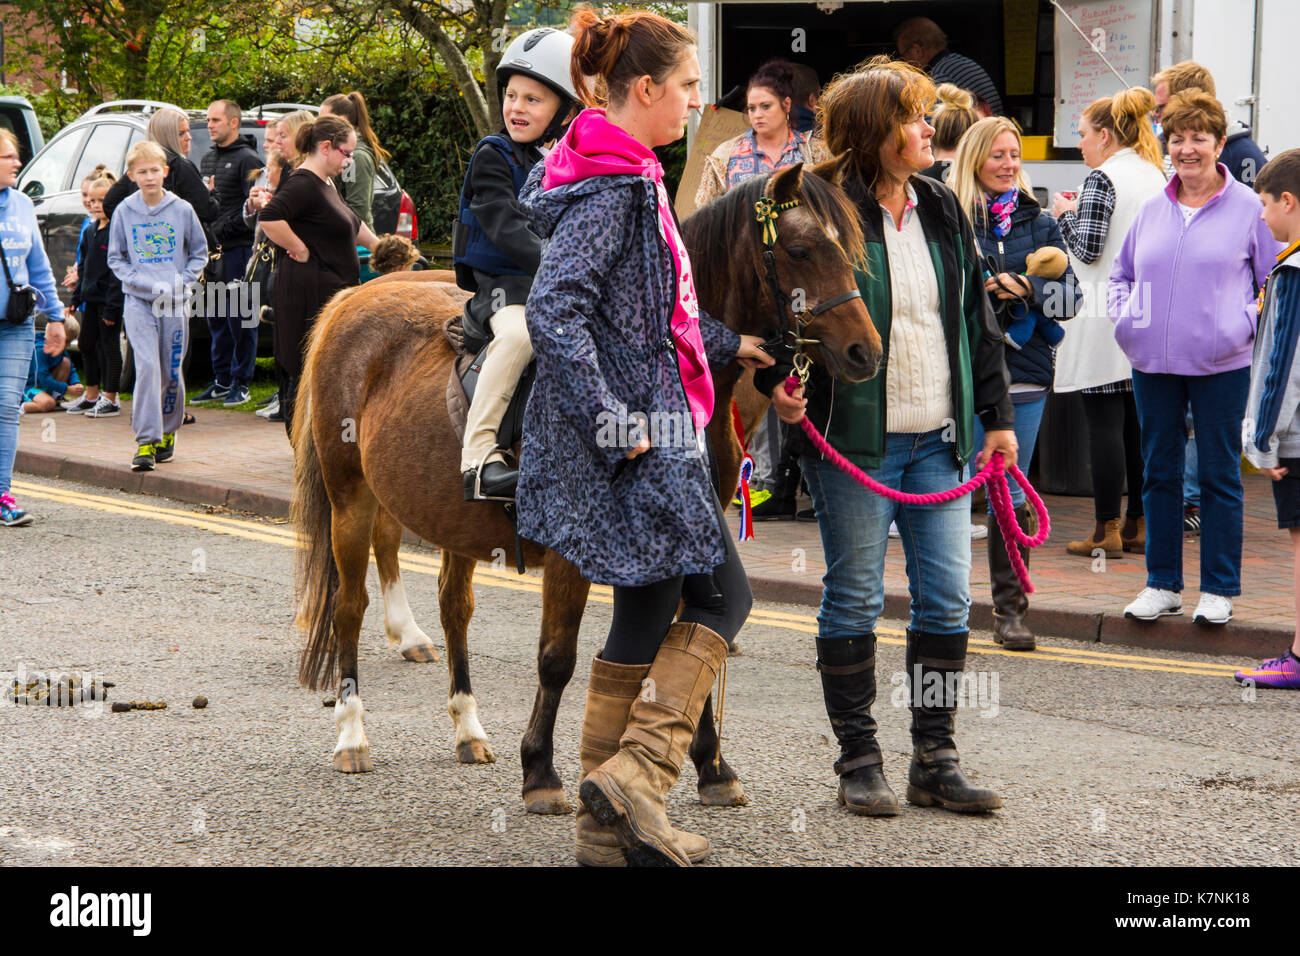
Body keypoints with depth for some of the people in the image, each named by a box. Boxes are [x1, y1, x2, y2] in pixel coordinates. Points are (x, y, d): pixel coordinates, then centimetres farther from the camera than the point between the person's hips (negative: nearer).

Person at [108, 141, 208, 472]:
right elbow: (115, 258, 9)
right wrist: (137, 280, -8)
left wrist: (183, 280, -5)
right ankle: (146, 440, -14)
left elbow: (199, 252, 10)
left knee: (172, 371, 5)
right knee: (147, 366, -13)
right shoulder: (124, 212, 2)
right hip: (138, 300, -1)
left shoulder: (182, 210, 2)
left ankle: (168, 432, 24)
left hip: (175, 301, 1)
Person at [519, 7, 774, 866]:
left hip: (643, 426, 10)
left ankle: (611, 826, 14)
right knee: (721, 594, -6)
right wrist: (609, 422, -24)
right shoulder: (610, 187, -16)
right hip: (631, 434, -10)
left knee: (648, 612, 11)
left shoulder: (632, 179, 16)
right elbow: (554, 310, -25)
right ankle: (636, 777, -10)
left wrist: (726, 344, 28)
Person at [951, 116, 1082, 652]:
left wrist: (1025, 288, -9)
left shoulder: (1038, 222, 12)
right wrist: (980, 288, -16)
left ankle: (1011, 610, 14)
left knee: (1012, 493, 8)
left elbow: (1070, 296, 7)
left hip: (1023, 371, 3)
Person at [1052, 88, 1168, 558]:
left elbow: (1088, 250, -17)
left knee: (1104, 421, -4)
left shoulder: (1102, 179, -12)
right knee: (1139, 420, 10)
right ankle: (1139, 524, 13)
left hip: (1107, 317, -8)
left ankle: (1107, 529, -4)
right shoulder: (1155, 176, 12)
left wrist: (1066, 215, 2)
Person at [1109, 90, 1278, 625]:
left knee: (1219, 476, 3)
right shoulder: (1152, 210, 10)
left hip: (1220, 364, -4)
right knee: (1159, 473, 9)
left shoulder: (1247, 208, -2)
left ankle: (1219, 590, 11)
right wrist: (1125, 317, 5)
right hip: (1153, 362, 4)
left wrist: (1246, 321, -8)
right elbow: (1121, 273, 21)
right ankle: (1162, 585, 18)